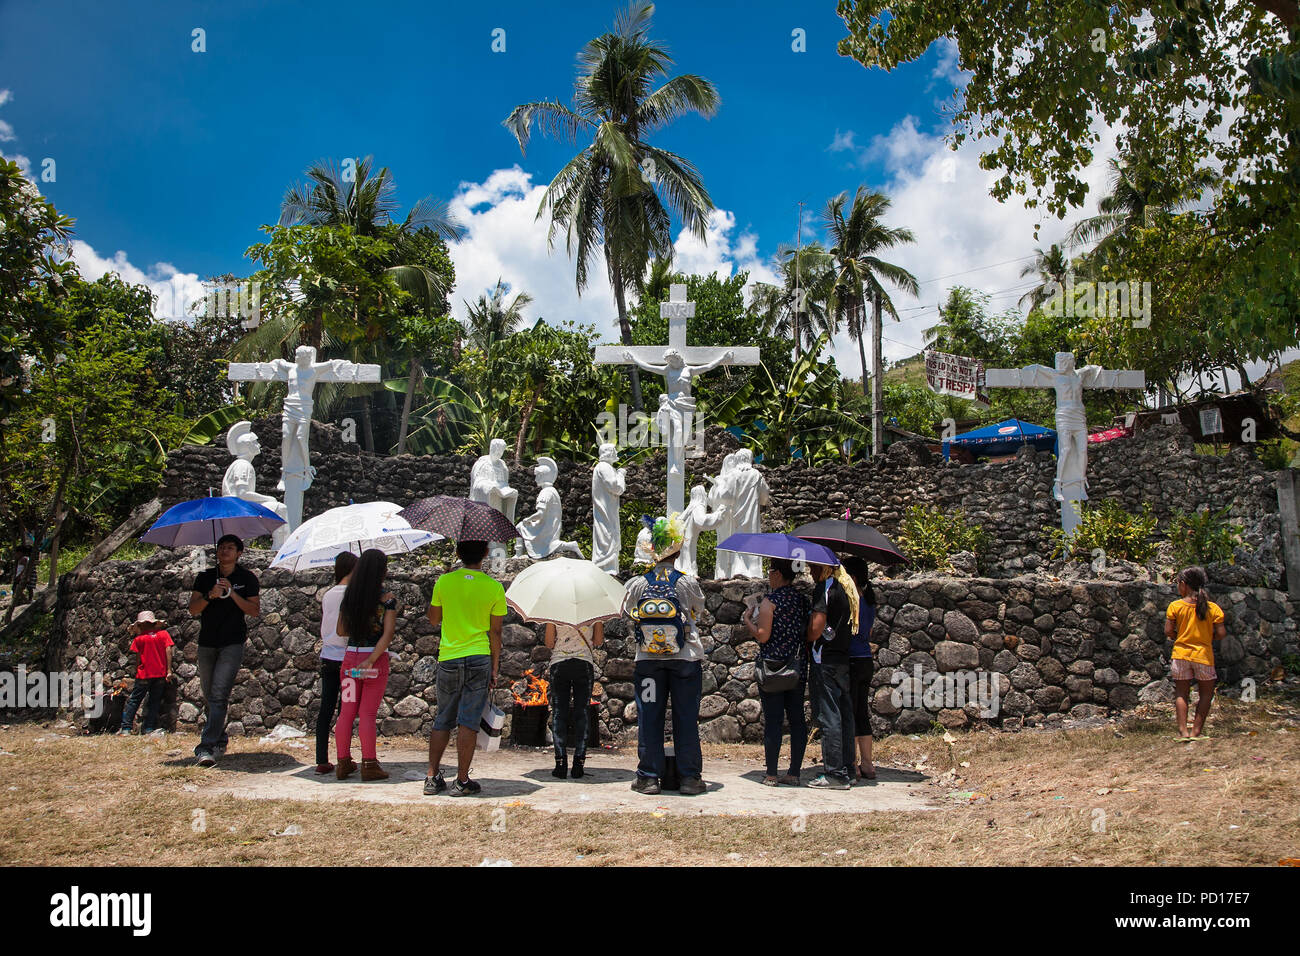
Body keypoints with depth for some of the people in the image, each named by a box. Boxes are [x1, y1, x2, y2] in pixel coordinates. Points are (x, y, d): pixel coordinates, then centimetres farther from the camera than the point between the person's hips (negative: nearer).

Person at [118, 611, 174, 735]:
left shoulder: (139, 638, -3)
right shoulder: (163, 633, 1)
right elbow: (168, 651, -5)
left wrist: (135, 671, 13)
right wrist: (169, 670, -5)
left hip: (144, 674, -2)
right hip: (161, 674, 2)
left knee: (134, 701, 7)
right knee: (154, 702, 9)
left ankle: (126, 728, 2)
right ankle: (149, 728, 7)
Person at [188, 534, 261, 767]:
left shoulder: (247, 578, 4)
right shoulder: (205, 577, 10)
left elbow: (255, 611, -3)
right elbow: (193, 610, 2)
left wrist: (232, 593, -14)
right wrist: (210, 595, -16)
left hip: (233, 643, -4)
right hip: (207, 643, 4)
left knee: (219, 693, -15)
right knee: (209, 695, 11)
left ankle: (207, 746, -19)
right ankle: (220, 740, 28)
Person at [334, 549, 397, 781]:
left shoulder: (349, 596, 3)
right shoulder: (387, 598, -8)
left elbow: (341, 631, 10)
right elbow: (388, 635, -15)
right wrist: (371, 660, -16)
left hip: (350, 657, 4)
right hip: (376, 657, -4)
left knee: (346, 712, 10)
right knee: (368, 713, 1)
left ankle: (343, 763, 15)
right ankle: (369, 765, 4)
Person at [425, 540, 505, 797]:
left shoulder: (444, 582, -1)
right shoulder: (494, 587, -3)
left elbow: (433, 619, 13)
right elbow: (495, 632, 0)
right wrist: (494, 668, 7)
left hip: (447, 660, 2)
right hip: (478, 659, -2)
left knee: (443, 720, 14)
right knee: (468, 722, 1)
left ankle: (432, 777, 14)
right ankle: (462, 781, 3)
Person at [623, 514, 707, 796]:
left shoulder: (636, 584, -5)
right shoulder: (688, 583, -7)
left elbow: (628, 612, 11)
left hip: (647, 660, 1)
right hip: (686, 659, -1)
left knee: (649, 718, 8)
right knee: (686, 719, 6)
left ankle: (649, 777, 10)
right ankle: (690, 777, 9)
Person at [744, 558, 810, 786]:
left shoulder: (770, 600, -10)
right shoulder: (803, 600, 8)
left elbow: (762, 636, -15)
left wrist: (748, 620, 1)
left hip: (772, 666, -6)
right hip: (798, 667, 6)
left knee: (772, 720, -2)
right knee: (796, 718, 9)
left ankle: (771, 775, 2)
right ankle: (794, 772, 12)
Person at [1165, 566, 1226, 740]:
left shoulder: (1175, 606, -6)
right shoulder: (1213, 607, -4)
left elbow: (1168, 631, -7)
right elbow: (1221, 633, -6)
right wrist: (1208, 638, 14)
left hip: (1181, 654, 0)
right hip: (1204, 654, 0)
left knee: (1181, 693, 10)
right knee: (1206, 693, 14)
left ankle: (1183, 731, 2)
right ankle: (1196, 731, 8)